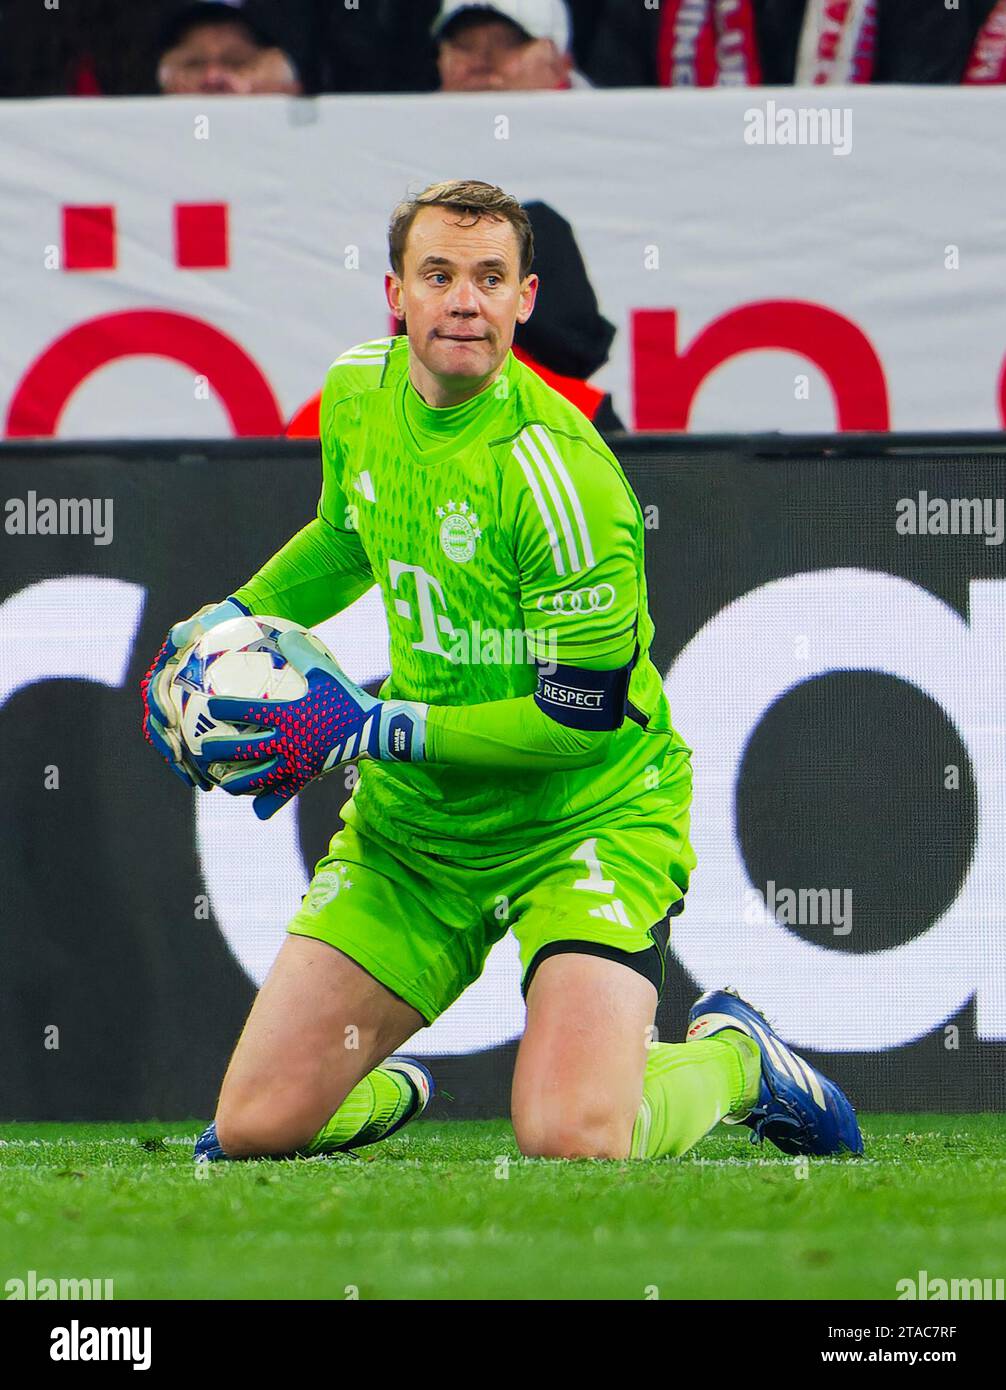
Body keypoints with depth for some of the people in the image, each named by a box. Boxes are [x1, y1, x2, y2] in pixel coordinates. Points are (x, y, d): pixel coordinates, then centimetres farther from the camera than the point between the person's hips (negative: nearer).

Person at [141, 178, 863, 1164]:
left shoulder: (558, 471, -23)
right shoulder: (358, 391, -1)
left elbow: (582, 719, -22)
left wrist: (369, 730, -22)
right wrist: (224, 623, 9)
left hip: (587, 817, -6)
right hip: (411, 822, 6)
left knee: (572, 1140, -25)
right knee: (256, 1127, -4)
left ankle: (729, 1058, 9)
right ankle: (389, 1090, 33)